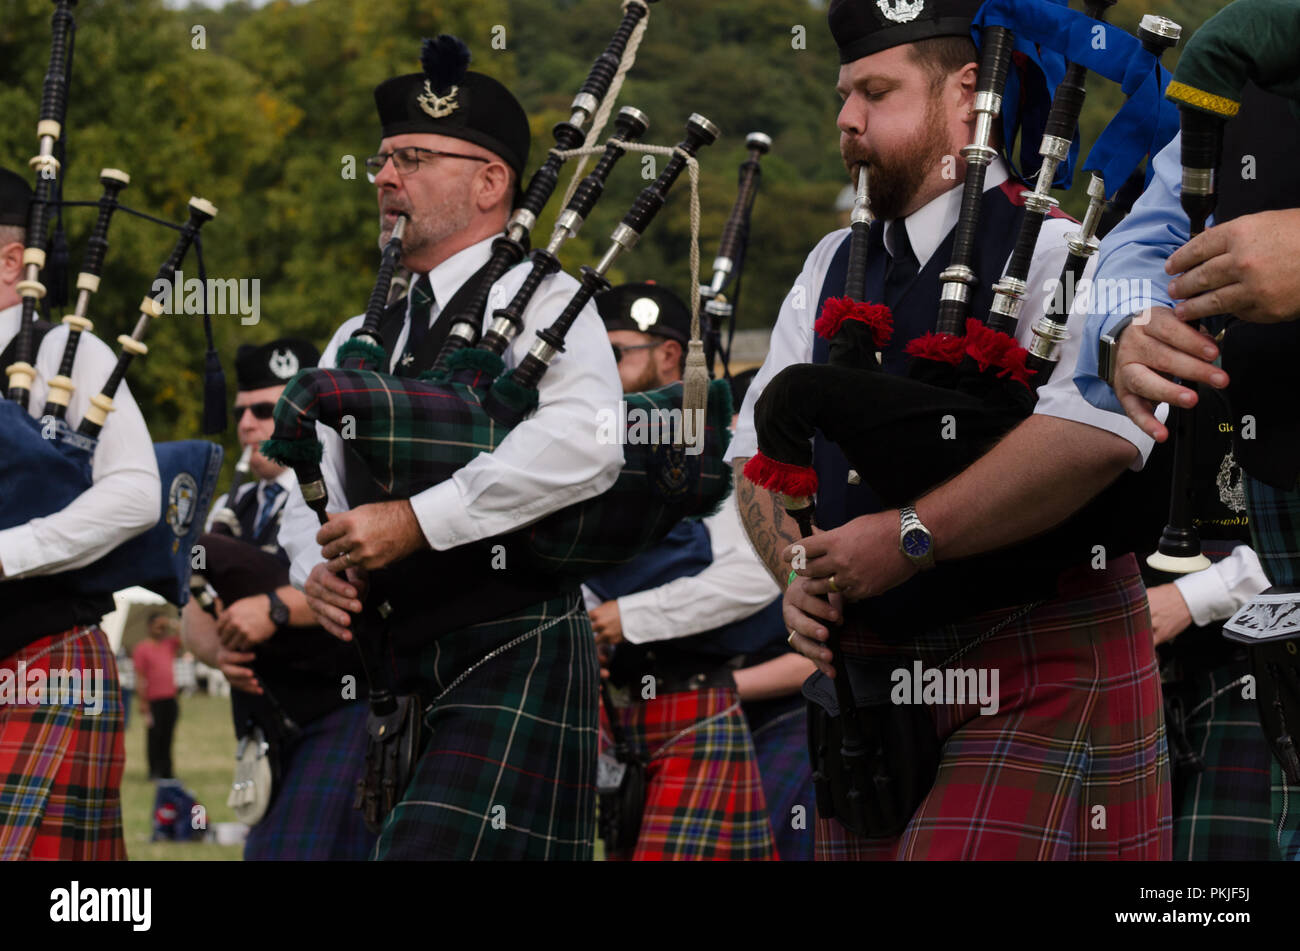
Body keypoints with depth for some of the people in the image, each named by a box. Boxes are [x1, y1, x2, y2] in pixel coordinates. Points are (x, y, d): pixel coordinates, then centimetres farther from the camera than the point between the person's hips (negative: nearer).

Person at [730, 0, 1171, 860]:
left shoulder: (1054, 251, -8)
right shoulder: (833, 269, 15)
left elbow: (1095, 433, -25)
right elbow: (760, 452, 14)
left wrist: (913, 537, -24)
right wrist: (798, 567, -7)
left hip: (1041, 681, -7)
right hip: (869, 674, 7)